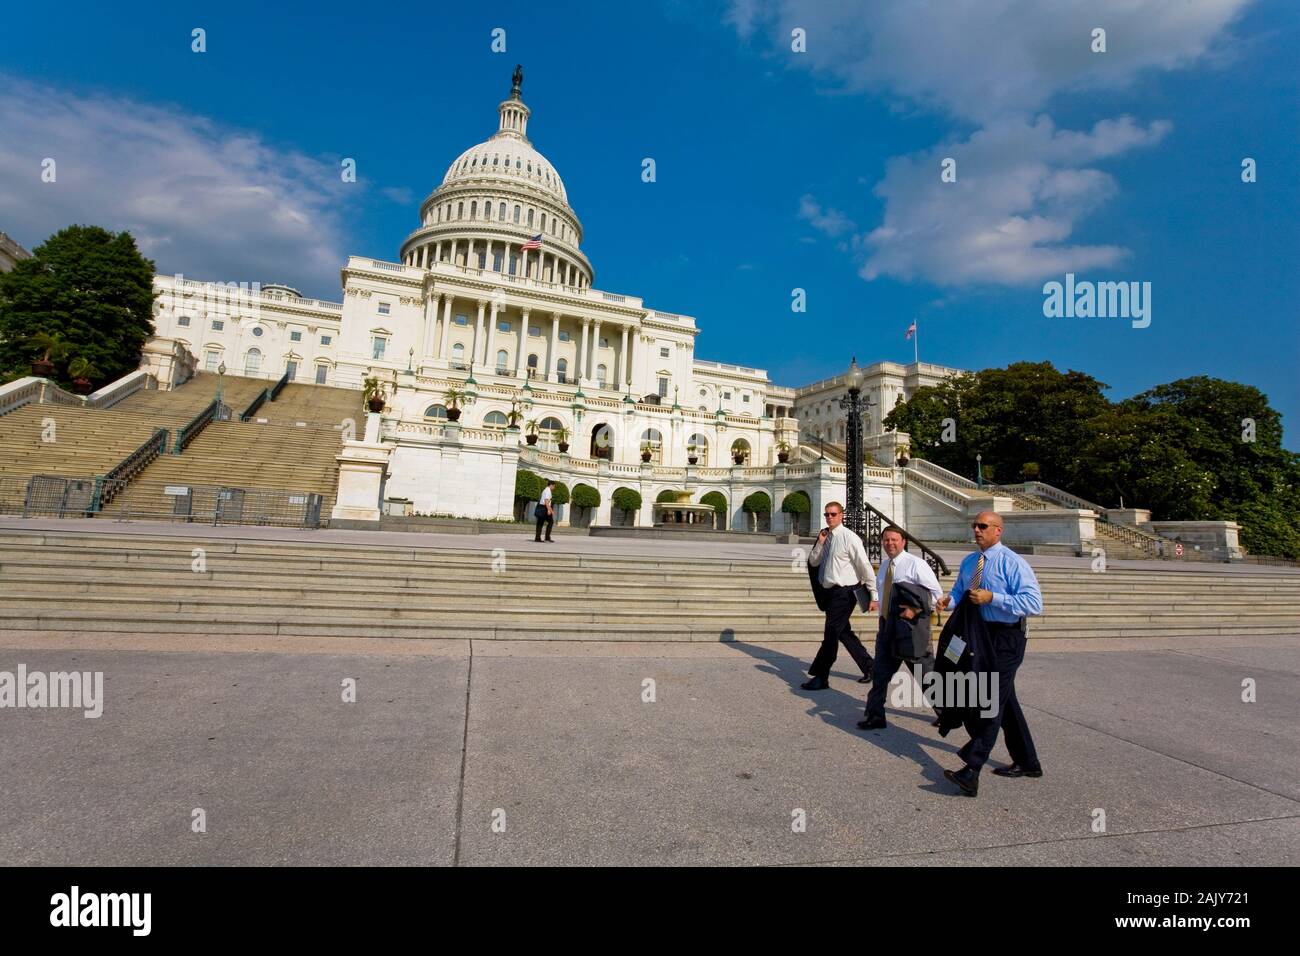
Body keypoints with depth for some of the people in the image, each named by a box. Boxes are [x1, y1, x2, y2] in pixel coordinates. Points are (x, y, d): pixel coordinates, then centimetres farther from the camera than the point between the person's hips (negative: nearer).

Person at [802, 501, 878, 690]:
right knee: (843, 632, 17)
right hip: (830, 591, 8)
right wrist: (820, 544, -6)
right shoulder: (826, 537, 8)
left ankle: (820, 678, 5)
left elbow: (865, 566, -13)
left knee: (831, 633, -4)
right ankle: (868, 667, 34)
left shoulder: (849, 538, -14)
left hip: (845, 592, -8)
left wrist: (874, 596, -13)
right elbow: (813, 562, 11)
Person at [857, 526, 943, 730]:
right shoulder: (883, 566, 11)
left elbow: (936, 593, -10)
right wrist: (882, 619, 12)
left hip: (910, 626, -6)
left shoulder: (915, 564, -10)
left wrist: (916, 609, -21)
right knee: (881, 672, 7)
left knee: (926, 673, 8)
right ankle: (875, 716, 15)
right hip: (887, 625, 6)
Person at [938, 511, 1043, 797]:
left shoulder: (1013, 563, -14)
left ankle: (971, 771, -9)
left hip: (1005, 638, -8)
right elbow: (959, 590, 19)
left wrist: (991, 597, -26)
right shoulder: (968, 562, 10)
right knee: (1004, 700, 18)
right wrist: (949, 599, -4)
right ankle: (1026, 763, 35)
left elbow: (1034, 603, -21)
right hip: (979, 635, 8)